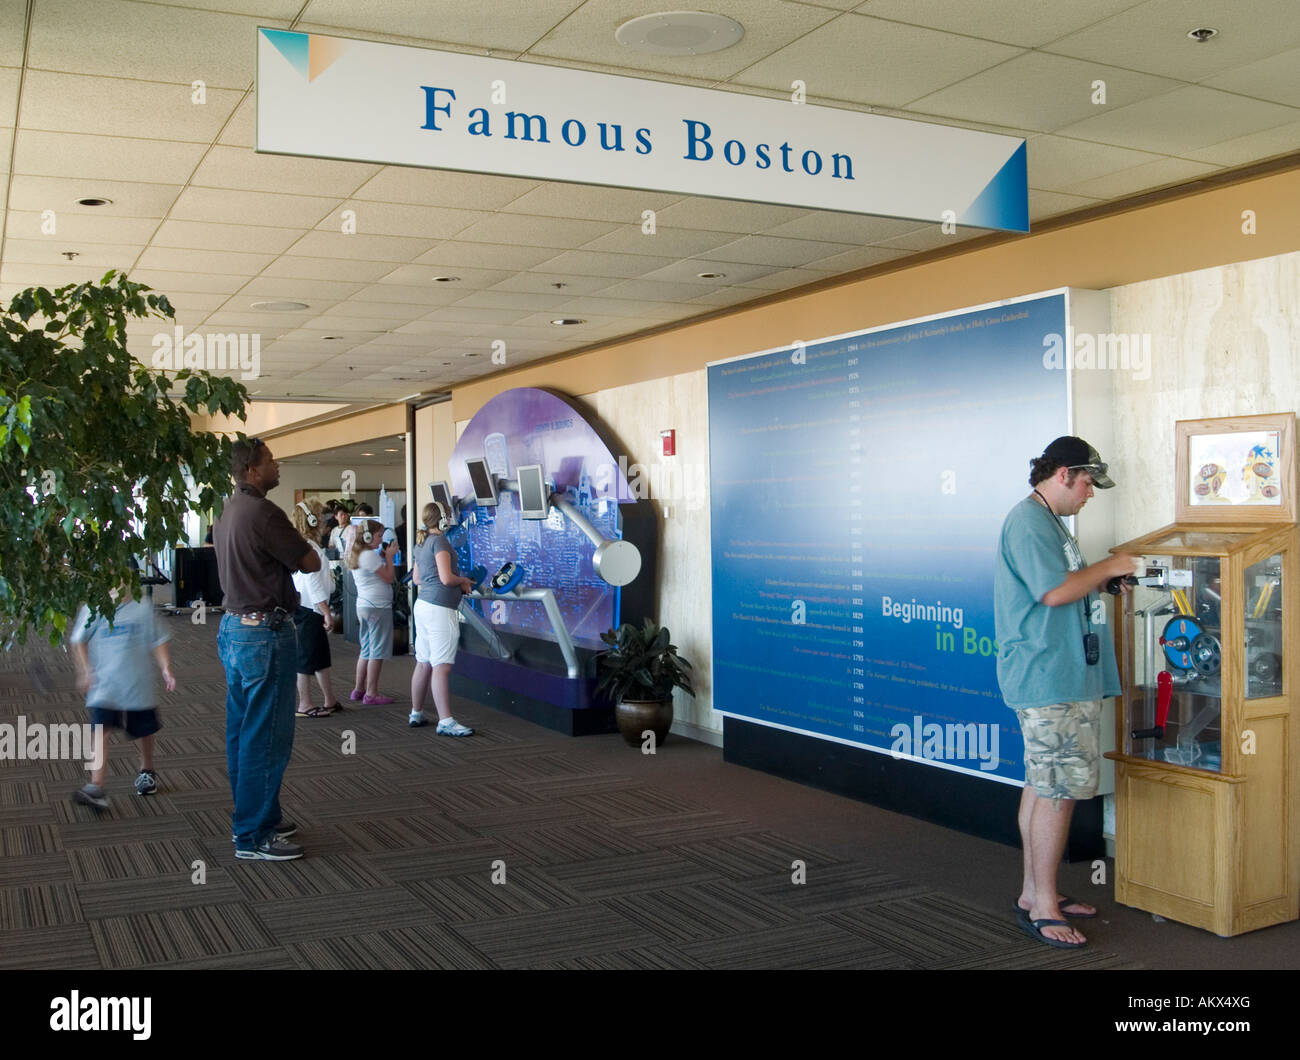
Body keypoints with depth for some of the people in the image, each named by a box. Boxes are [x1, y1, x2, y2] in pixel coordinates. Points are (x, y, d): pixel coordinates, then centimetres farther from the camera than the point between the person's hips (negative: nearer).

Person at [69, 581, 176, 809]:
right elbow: (78, 641, 8)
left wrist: (166, 669, -6)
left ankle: (146, 771, 40)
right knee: (101, 732, -13)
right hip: (104, 685, -1)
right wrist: (85, 670, 0)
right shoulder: (93, 610, -4)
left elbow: (158, 641, 3)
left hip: (138, 684, 1)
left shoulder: (143, 609, -3)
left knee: (144, 730, 15)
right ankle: (96, 787, -15)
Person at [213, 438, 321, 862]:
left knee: (242, 731, 16)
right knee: (266, 737, -4)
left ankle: (253, 816, 28)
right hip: (265, 634, -10)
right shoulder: (262, 512, -18)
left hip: (233, 628, 10)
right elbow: (311, 564, -12)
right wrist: (303, 541, 6)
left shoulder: (229, 511, 11)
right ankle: (254, 837, 2)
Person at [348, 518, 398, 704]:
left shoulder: (356, 555, 14)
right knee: (378, 651, -5)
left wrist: (384, 556, 14)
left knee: (367, 650, 16)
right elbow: (388, 577, -12)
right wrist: (389, 556, -3)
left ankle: (359, 689, 21)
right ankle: (371, 694, -5)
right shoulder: (370, 555, -15)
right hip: (378, 607, -10)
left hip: (363, 605, 10)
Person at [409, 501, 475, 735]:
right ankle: (445, 722, -12)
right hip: (440, 610, -9)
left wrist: (458, 583, 20)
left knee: (423, 663, 15)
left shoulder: (420, 543, 16)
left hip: (423, 606, 10)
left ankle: (416, 714, 23)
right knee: (441, 666, -11)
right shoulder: (439, 541, -12)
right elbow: (446, 578, -20)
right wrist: (464, 582, 1)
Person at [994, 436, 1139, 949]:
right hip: (1049, 679, -11)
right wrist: (1107, 567, -9)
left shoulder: (1048, 521, 20)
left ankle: (1034, 892, 23)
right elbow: (1054, 591, -21)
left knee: (1045, 786, 14)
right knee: (1059, 789, -8)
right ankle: (1042, 906, 0)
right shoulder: (1029, 520, -13)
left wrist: (1101, 581, 14)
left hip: (1064, 676, 11)